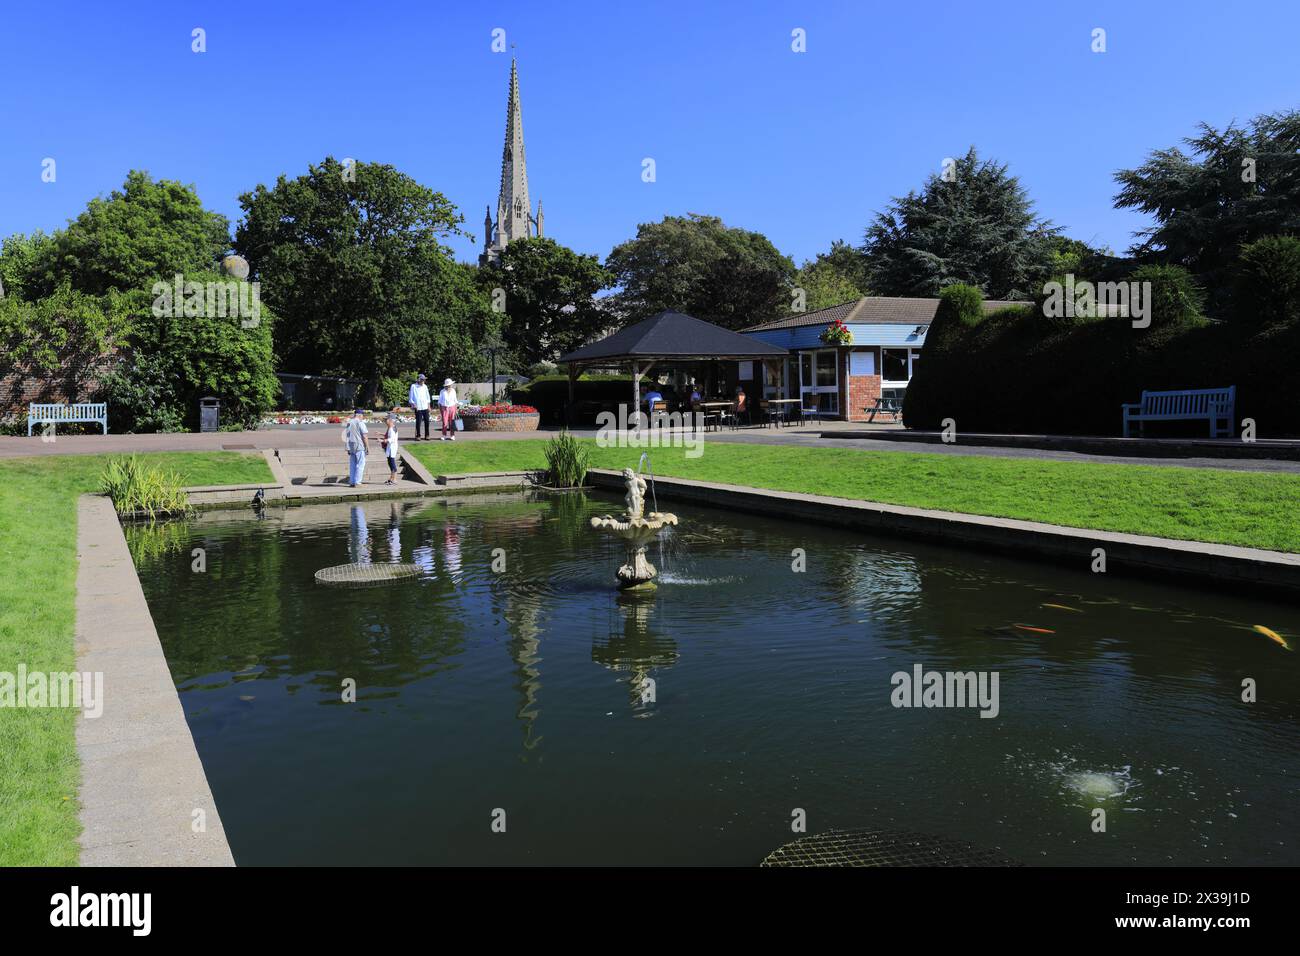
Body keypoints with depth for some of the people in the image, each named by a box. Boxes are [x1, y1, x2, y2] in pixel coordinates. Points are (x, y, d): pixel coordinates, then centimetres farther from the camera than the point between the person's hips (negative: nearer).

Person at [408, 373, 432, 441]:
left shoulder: (425, 386, 13)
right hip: (418, 408, -4)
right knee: (418, 422, -2)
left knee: (427, 422, 2)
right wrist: (413, 404, -8)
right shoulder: (413, 386, 1)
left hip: (425, 407, 4)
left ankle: (427, 436, 10)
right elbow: (410, 398, 3)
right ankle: (418, 436, 6)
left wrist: (428, 405, 11)